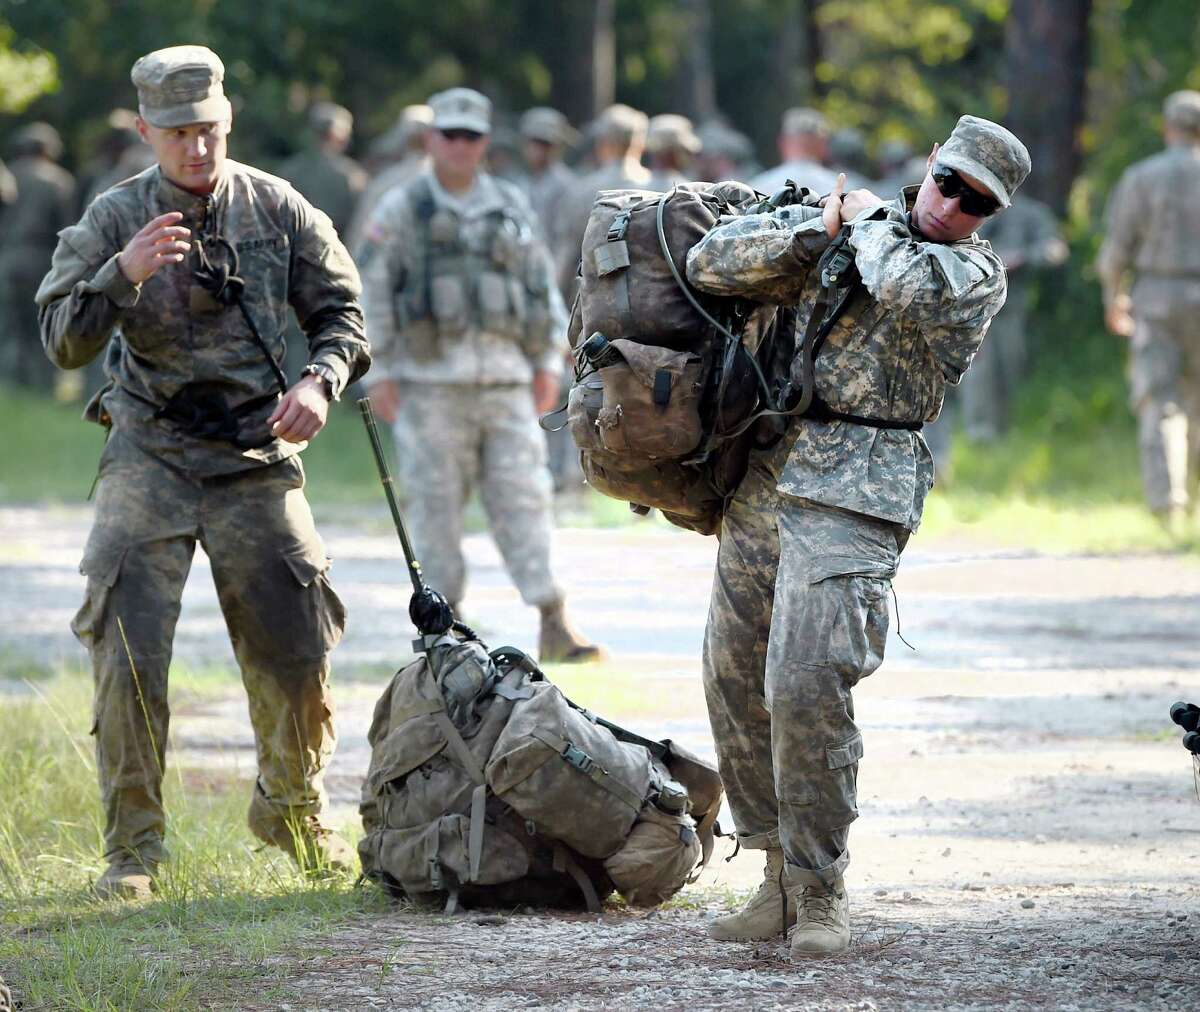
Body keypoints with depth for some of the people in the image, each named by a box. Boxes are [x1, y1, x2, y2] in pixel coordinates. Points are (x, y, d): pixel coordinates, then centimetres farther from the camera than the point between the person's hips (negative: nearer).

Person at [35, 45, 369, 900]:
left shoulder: (278, 211, 1)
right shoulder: (114, 219, -3)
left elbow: (341, 313, 8)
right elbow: (63, 341, -9)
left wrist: (320, 383, -12)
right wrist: (123, 274, -26)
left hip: (256, 459, 1)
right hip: (149, 457, -1)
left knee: (296, 654, 3)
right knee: (127, 655, -11)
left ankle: (293, 811, 28)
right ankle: (133, 846, 0)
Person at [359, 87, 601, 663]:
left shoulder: (511, 208, 12)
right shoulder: (402, 211, 1)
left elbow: (542, 287, 16)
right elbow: (371, 295, 0)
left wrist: (547, 364, 10)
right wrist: (379, 375, -6)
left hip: (503, 381, 2)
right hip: (430, 383, -2)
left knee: (523, 500, -4)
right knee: (437, 506, 0)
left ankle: (554, 630, -7)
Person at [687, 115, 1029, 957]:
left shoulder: (978, 274, 2)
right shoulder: (837, 225, 14)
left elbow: (910, 292, -21)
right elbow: (710, 264, 5)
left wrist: (872, 222, -2)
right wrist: (816, 233, -7)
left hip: (856, 498, -5)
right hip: (766, 475, 5)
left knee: (806, 687, -16)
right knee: (735, 681, 6)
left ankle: (822, 891, -5)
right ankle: (783, 872, 17)